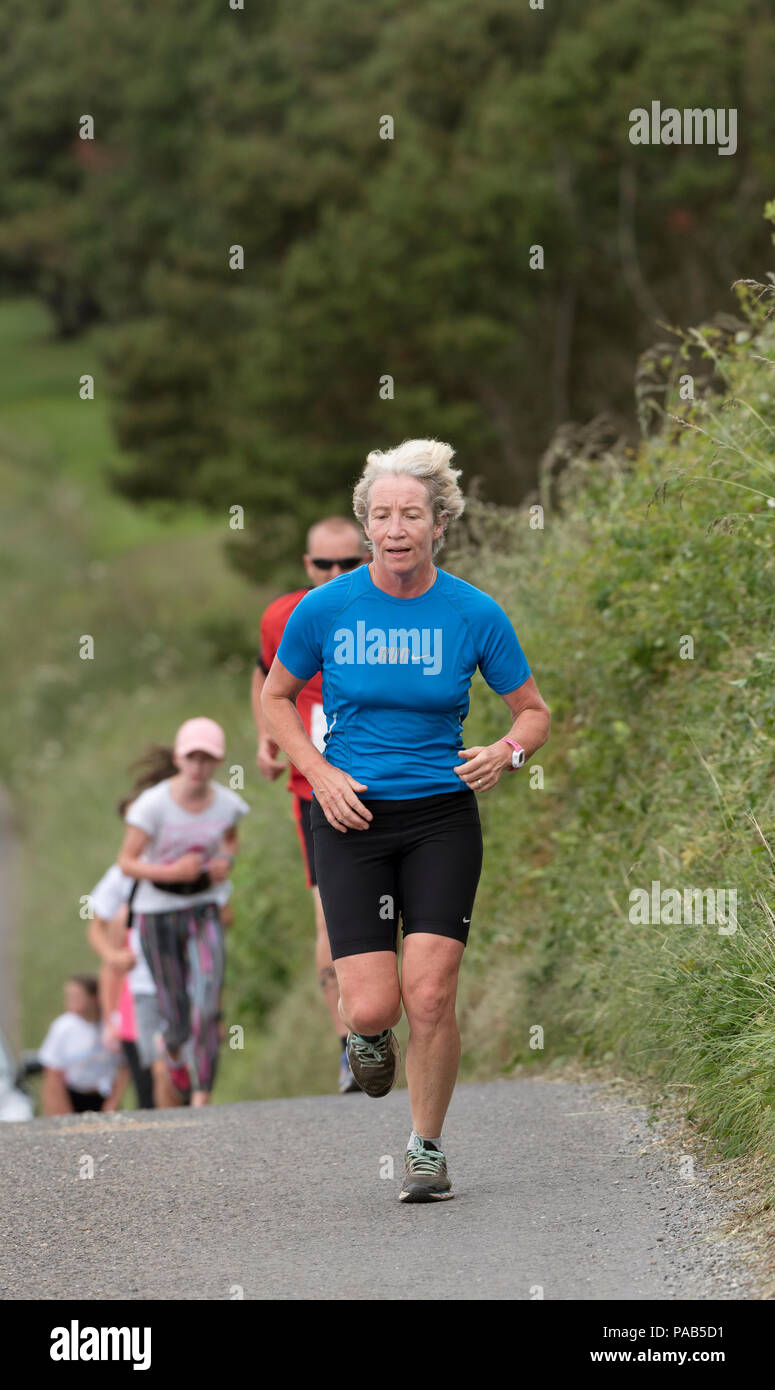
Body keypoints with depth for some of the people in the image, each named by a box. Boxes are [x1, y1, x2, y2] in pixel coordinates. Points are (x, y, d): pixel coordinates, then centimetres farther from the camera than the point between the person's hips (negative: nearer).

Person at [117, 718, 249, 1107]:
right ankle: (168, 1040, 39)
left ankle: (202, 1100, -9)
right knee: (179, 1025, 0)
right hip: (157, 914, -2)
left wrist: (225, 862, -4)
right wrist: (172, 873, -27)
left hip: (203, 911, 2)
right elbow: (127, 862, -12)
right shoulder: (154, 804, -16)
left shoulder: (227, 804, -4)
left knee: (208, 1007, -17)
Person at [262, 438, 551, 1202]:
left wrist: (506, 751, -14)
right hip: (351, 817, 0)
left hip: (441, 819, 0)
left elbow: (532, 710, 8)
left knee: (430, 994, -11)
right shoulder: (325, 609, -5)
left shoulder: (475, 615, -4)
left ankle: (426, 1147, 11)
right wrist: (321, 774, -4)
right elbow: (276, 696, 11)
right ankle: (369, 1036, 30)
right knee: (372, 1006, -9)